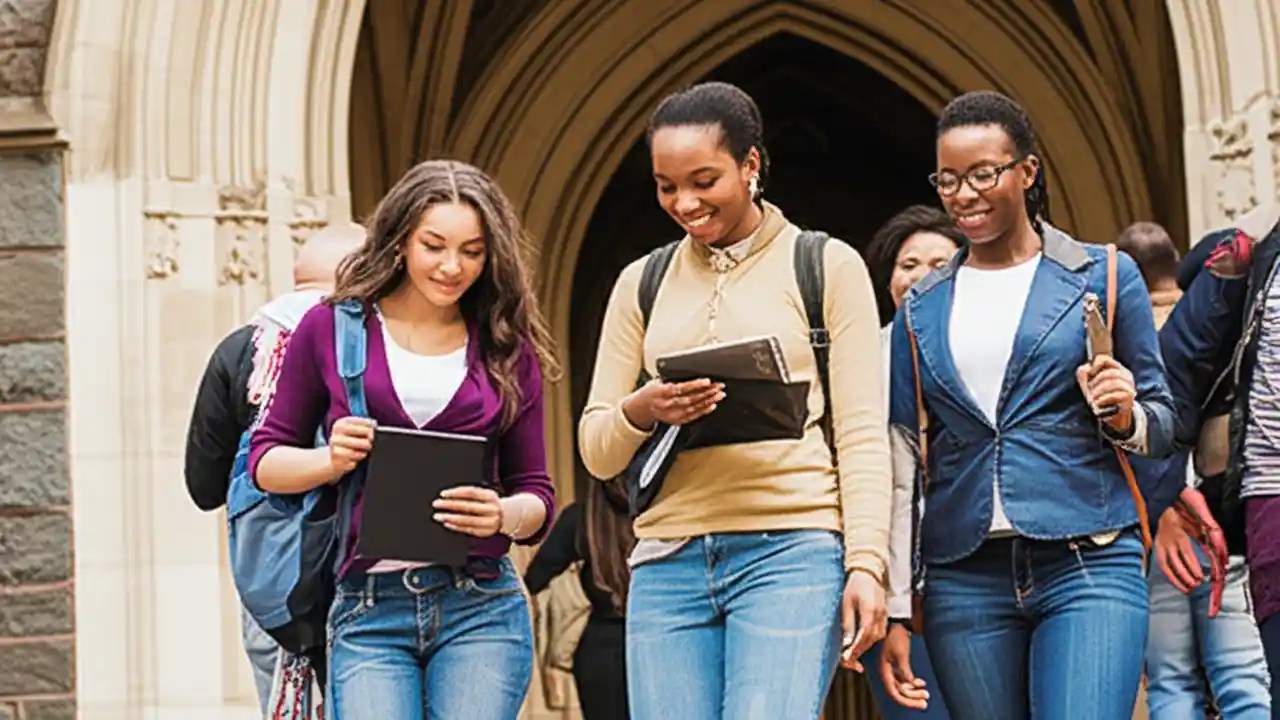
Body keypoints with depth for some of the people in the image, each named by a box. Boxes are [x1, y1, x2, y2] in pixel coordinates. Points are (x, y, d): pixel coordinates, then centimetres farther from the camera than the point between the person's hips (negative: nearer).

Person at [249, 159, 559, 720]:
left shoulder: (506, 351, 9)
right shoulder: (332, 329, 7)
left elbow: (536, 493, 12)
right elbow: (266, 459, 12)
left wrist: (503, 516, -11)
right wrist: (332, 461, -9)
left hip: (480, 609, 1)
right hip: (367, 614, 0)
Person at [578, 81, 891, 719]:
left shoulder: (828, 267, 6)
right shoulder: (642, 283, 16)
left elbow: (862, 433, 1)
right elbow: (595, 451, 15)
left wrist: (865, 564, -10)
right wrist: (641, 412, -8)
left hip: (794, 551, -4)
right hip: (669, 561, 4)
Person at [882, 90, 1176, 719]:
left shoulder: (1105, 277, 6)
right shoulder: (921, 311, 13)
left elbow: (1163, 426, 11)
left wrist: (1125, 419, -13)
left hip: (1088, 565, -3)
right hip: (963, 578, 3)